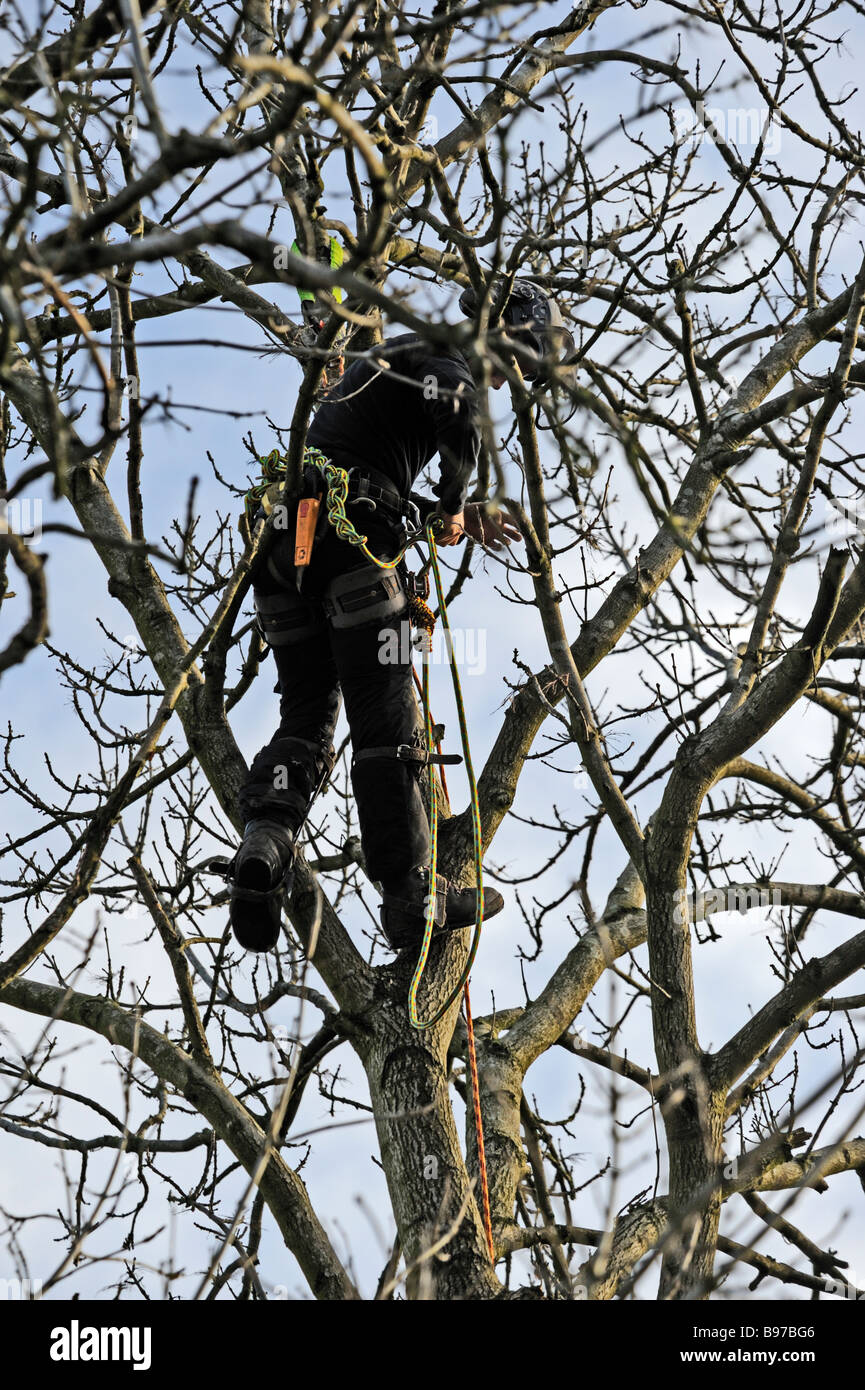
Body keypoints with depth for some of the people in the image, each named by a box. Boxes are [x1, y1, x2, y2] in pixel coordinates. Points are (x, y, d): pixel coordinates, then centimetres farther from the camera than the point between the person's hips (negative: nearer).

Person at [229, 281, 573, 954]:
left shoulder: (388, 361, 33)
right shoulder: (445, 354, 4)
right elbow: (459, 411, -21)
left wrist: (464, 517, 31)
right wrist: (453, 502, -4)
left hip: (283, 541, 9)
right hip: (348, 543, -9)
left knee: (305, 715, 10)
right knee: (387, 722, -6)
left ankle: (265, 841, -14)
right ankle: (411, 894, -4)